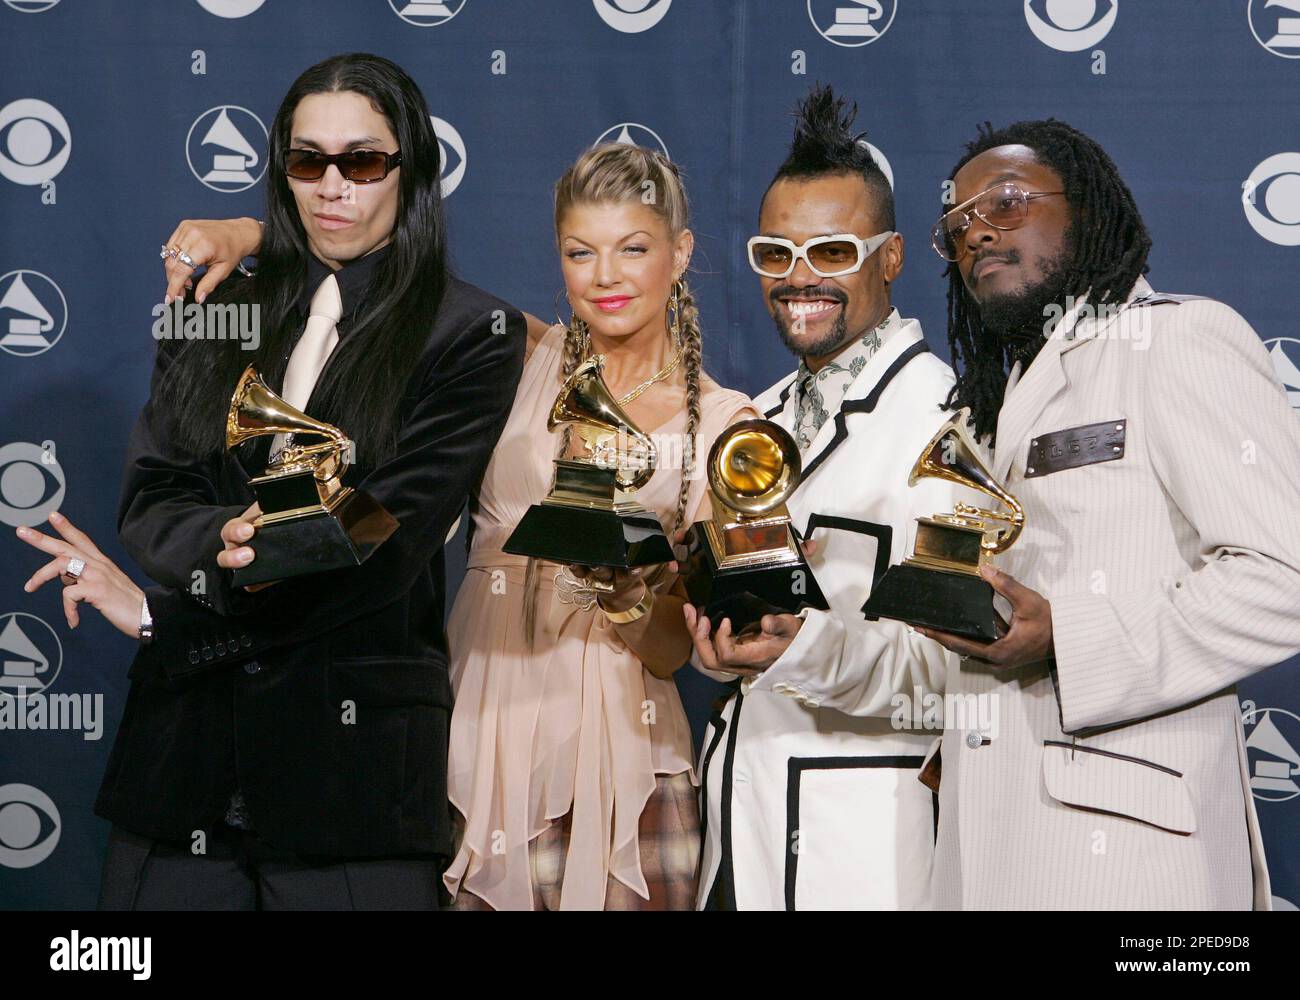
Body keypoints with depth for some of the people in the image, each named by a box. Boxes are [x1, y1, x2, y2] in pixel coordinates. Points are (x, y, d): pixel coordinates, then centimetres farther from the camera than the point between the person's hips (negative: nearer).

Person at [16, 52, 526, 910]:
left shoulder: (473, 334, 1)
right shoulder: (223, 310, 14)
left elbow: (389, 540, -8)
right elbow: (152, 495, 6)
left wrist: (163, 610, -9)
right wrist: (225, 540, -19)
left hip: (355, 749, -3)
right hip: (185, 733, 3)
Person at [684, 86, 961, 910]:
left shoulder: (942, 414, -11)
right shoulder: (760, 420, 15)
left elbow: (953, 652, -18)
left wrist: (808, 648, -33)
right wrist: (701, 618, 1)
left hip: (870, 826, -7)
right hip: (740, 812, 7)